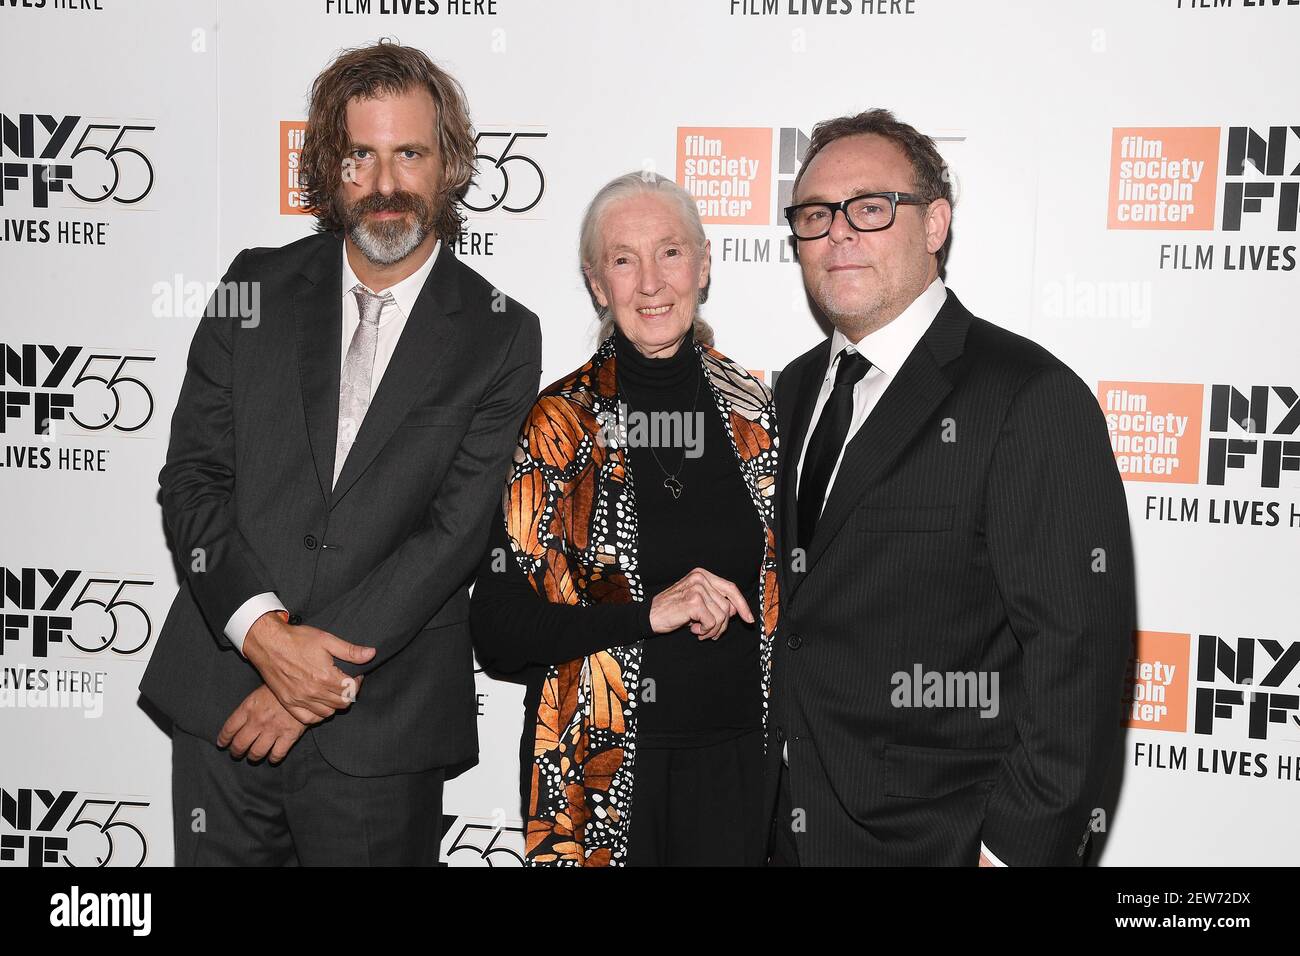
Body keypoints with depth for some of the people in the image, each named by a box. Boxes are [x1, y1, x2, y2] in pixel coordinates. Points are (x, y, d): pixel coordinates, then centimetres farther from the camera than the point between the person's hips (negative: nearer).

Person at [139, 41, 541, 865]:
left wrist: (328, 669, -14)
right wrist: (262, 628, -12)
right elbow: (193, 474, 2)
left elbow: (458, 529, -8)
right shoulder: (259, 287, 6)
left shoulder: (501, 336, -1)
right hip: (221, 704, 2)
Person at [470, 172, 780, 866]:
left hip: (737, 757, 2)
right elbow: (496, 629, -9)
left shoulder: (756, 410, 1)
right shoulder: (558, 423, -6)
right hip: (601, 771, -2)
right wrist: (650, 612, -19)